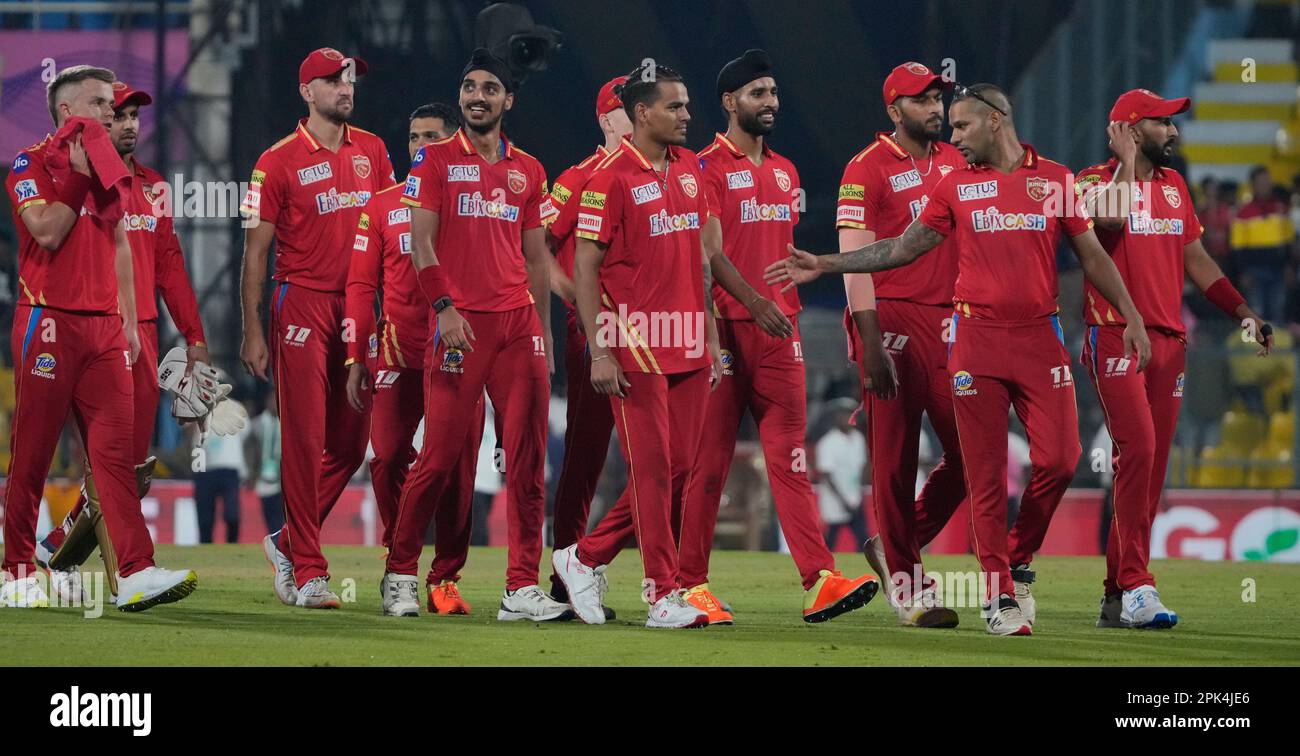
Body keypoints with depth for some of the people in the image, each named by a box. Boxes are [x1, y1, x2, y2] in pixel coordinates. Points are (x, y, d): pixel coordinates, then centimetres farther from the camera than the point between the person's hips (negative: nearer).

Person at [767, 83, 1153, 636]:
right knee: (986, 474, -3)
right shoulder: (956, 186, 9)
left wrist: (1130, 316, 6)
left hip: (1039, 336, 0)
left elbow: (1092, 255, 12)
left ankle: (1019, 562, 16)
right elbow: (903, 248, 12)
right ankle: (999, 597, 3)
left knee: (1058, 461, -8)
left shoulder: (1054, 179, 7)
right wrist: (823, 265, 9)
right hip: (977, 338, 0)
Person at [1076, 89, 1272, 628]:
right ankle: (1136, 587, -22)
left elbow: (1195, 258, 22)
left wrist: (1242, 311, 13)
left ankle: (1117, 597, 9)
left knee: (1152, 464, 4)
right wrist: (1126, 161, -14)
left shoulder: (1173, 186, 18)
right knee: (1137, 450, -20)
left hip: (1168, 339, 7)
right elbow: (1111, 219, -24)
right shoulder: (1094, 182, -2)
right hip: (1115, 336, -7)